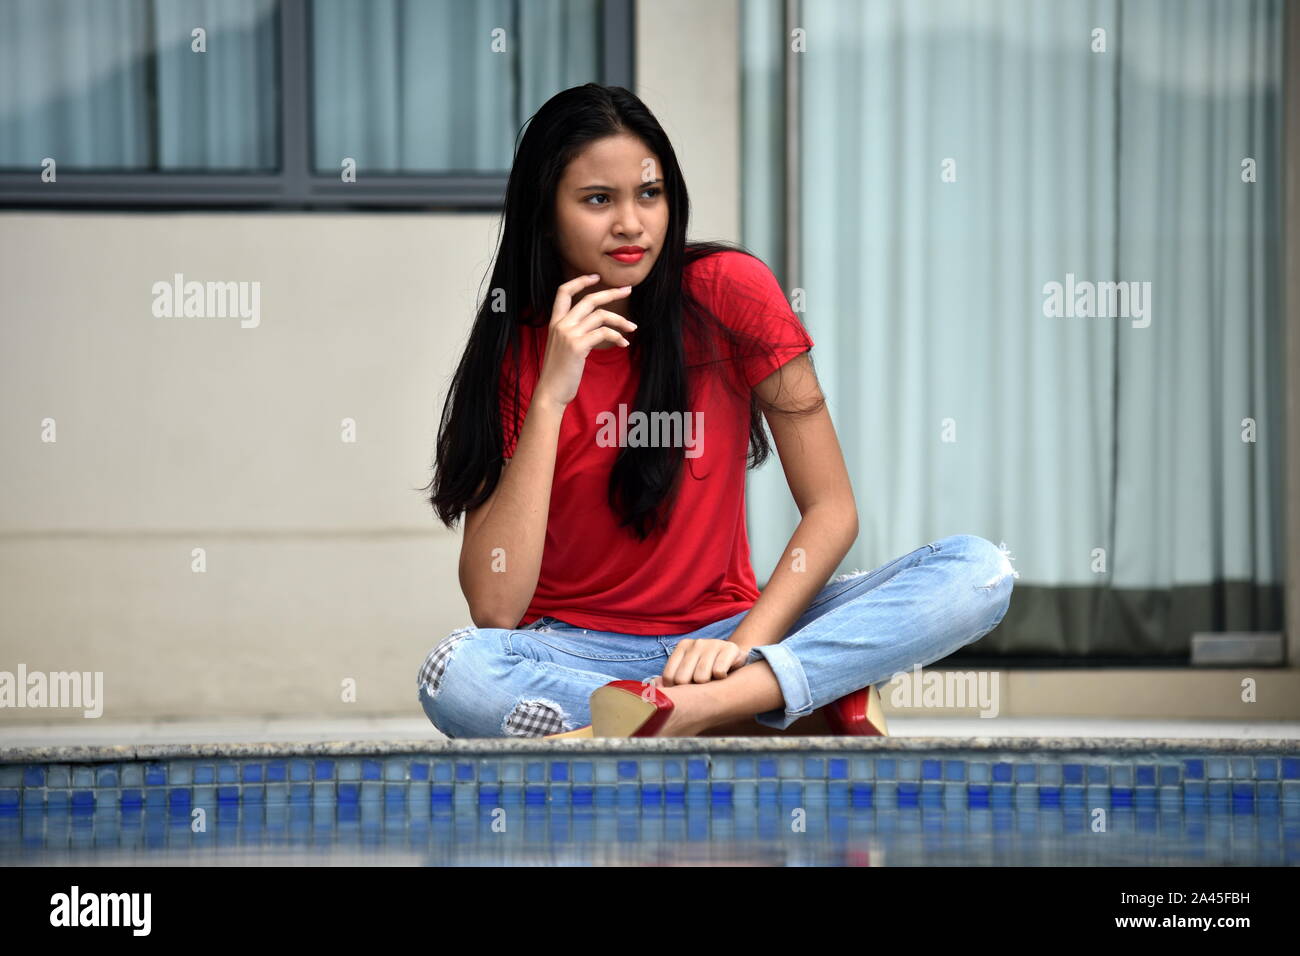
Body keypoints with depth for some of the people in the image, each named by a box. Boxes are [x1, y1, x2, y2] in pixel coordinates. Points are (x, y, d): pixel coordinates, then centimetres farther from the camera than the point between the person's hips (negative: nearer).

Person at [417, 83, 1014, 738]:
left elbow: (832, 511, -7)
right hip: (575, 650, -1)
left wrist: (743, 643, -23)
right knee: (455, 673, -37)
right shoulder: (513, 351, -6)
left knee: (979, 572, -21)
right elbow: (495, 610, -17)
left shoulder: (728, 291, -5)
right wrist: (550, 396, -21)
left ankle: (711, 700, -35)